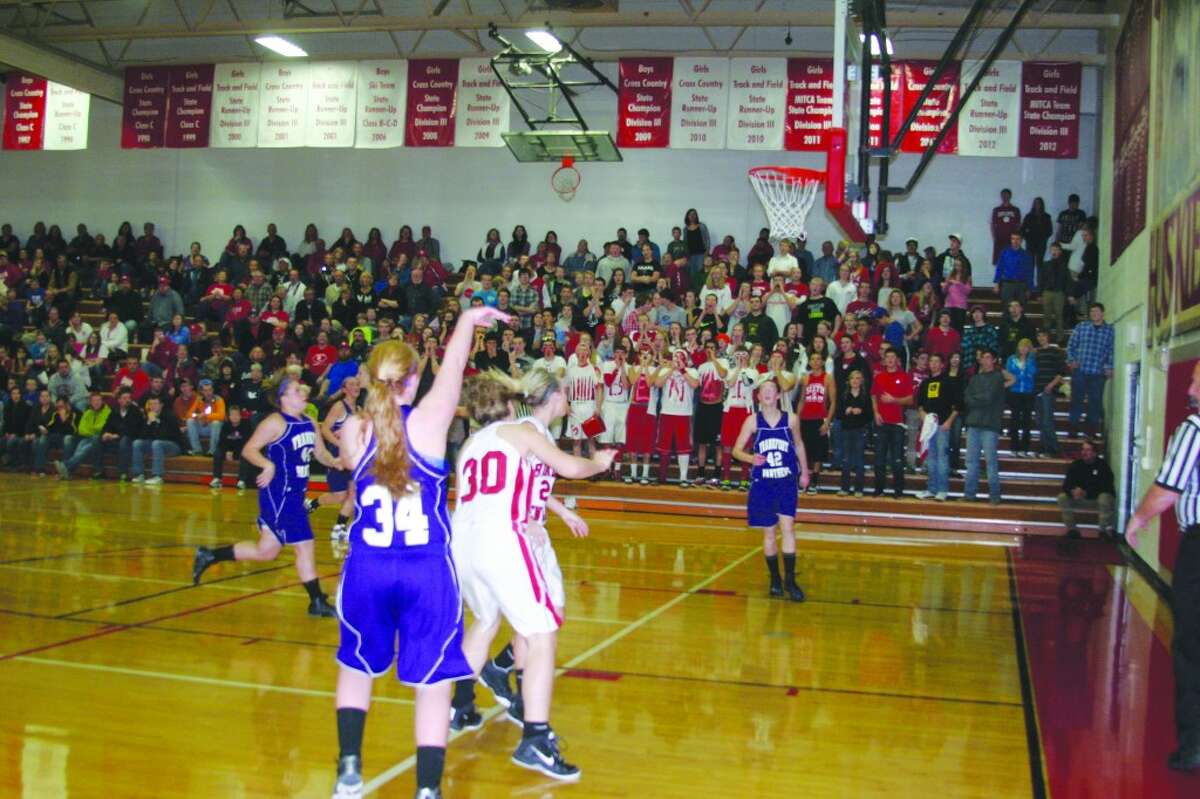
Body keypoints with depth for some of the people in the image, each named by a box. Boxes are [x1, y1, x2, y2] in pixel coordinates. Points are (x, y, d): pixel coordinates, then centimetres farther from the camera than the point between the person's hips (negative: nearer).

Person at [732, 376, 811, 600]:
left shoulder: (791, 419, -3)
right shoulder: (752, 421, -5)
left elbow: (799, 445, 13)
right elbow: (737, 450, -4)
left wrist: (804, 472, 18)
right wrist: (751, 458, -25)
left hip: (787, 482, -1)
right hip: (762, 483, 1)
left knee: (787, 527, -13)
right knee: (769, 533, 7)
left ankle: (790, 579, -6)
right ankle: (775, 579, 20)